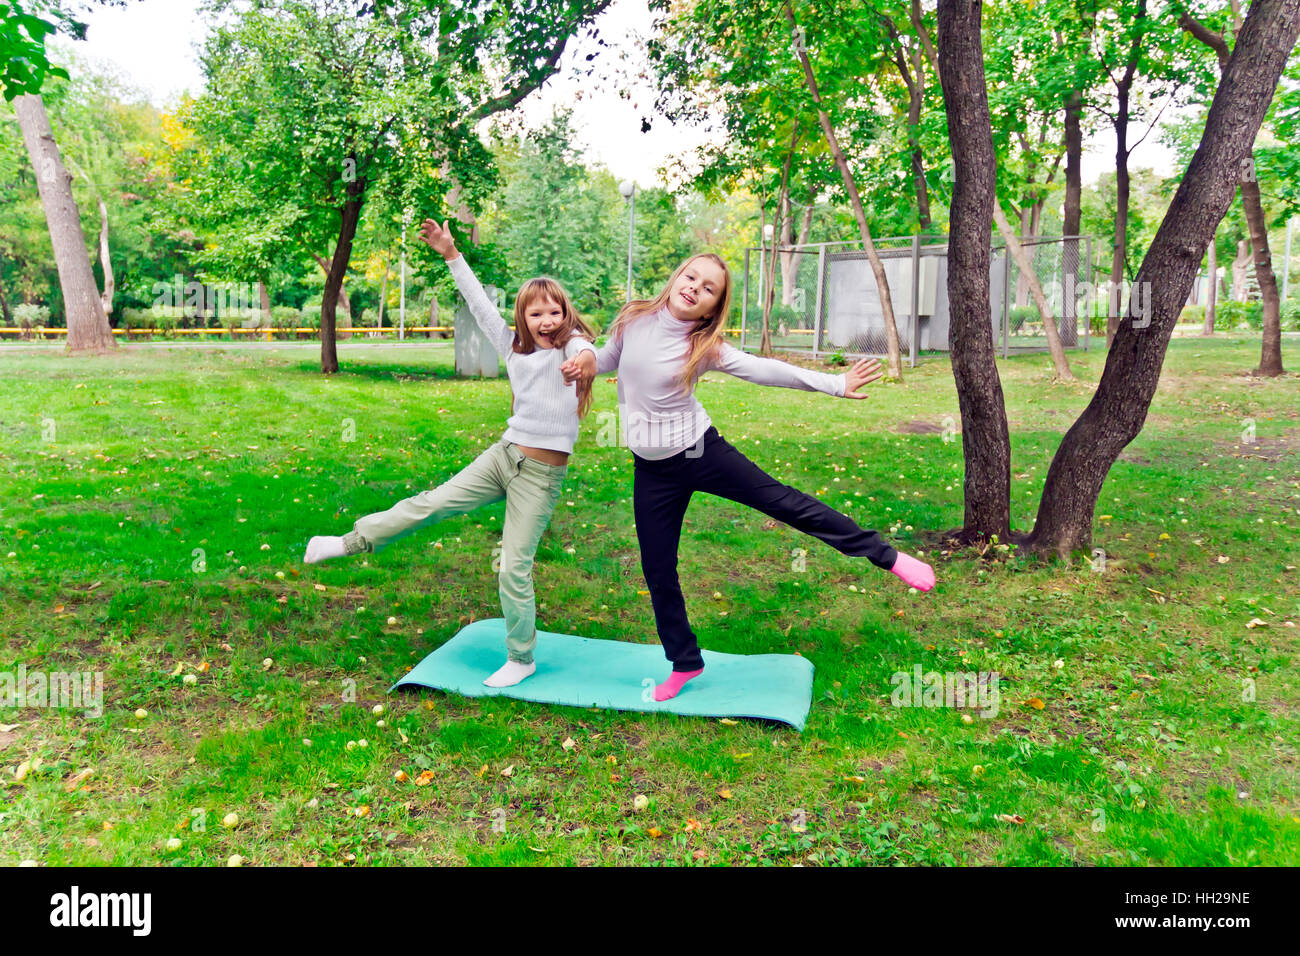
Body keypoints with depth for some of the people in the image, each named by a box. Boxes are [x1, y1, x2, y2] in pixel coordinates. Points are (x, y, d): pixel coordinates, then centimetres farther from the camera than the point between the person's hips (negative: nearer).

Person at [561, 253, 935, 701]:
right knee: (658, 571, 8)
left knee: (786, 502, -6)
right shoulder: (634, 320, -4)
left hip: (700, 450, -2)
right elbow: (610, 357, 15)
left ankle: (887, 557, 8)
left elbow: (765, 370, -15)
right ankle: (684, 663, 29)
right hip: (652, 469, 3)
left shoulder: (704, 347, -12)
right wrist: (587, 362, -8)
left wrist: (836, 384, -20)